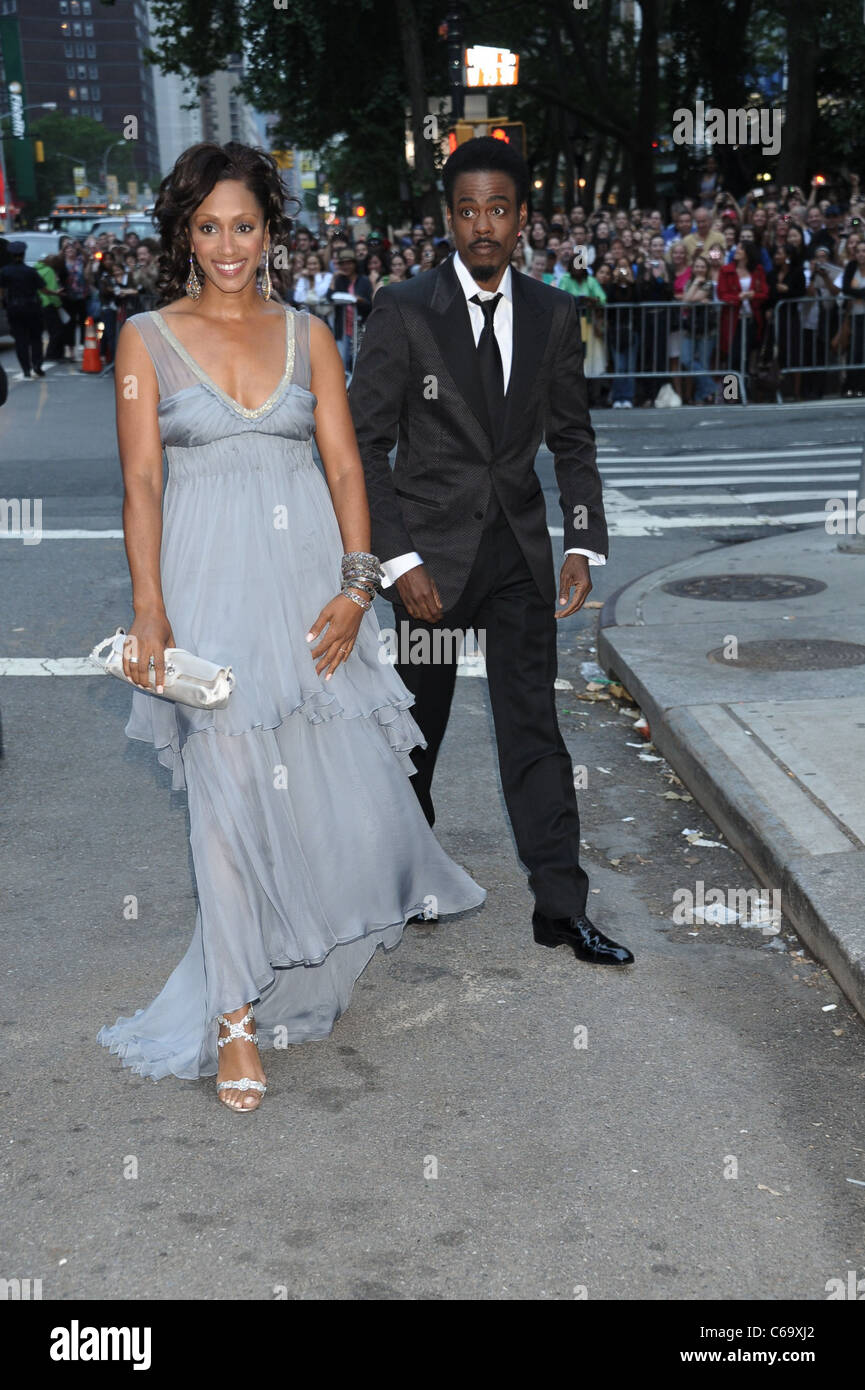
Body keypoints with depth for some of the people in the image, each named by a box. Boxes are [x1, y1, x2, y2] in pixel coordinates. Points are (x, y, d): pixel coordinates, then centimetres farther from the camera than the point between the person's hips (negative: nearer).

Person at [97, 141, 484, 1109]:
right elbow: (141, 483, -1)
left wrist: (355, 587, -8)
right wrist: (149, 615, -9)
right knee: (230, 785, -2)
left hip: (311, 574, 2)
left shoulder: (306, 334, 9)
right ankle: (237, 1018, 9)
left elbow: (345, 466, 5)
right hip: (211, 581, -2)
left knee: (349, 773, 1)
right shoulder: (148, 338, 4)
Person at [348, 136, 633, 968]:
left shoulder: (553, 315, 3)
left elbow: (572, 438, 10)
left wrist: (583, 544, -1)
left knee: (534, 729, 2)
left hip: (520, 548, 2)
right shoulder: (403, 312, -8)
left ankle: (560, 908, 7)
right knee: (418, 722, 12)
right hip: (433, 550, -2)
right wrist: (400, 561, -14)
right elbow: (363, 444, -8)